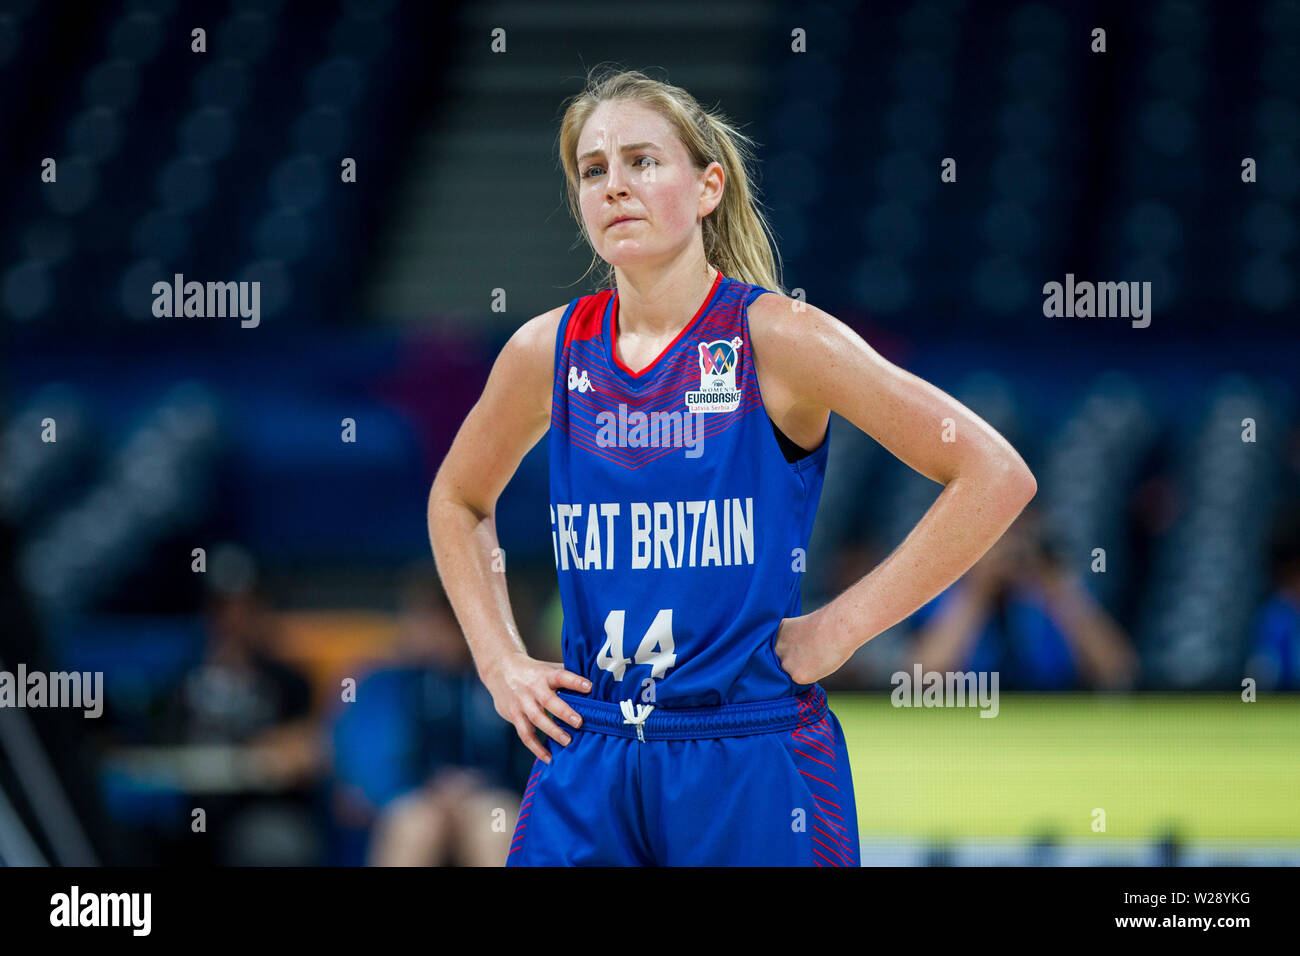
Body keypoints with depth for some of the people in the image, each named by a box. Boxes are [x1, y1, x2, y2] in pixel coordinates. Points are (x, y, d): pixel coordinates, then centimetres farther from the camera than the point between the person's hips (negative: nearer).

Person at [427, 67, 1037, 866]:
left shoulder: (775, 337, -7)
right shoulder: (549, 351, 5)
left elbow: (997, 477, -8)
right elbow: (458, 501, 25)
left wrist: (841, 626, -9)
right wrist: (500, 659, 11)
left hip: (754, 765, -3)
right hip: (587, 761, 4)